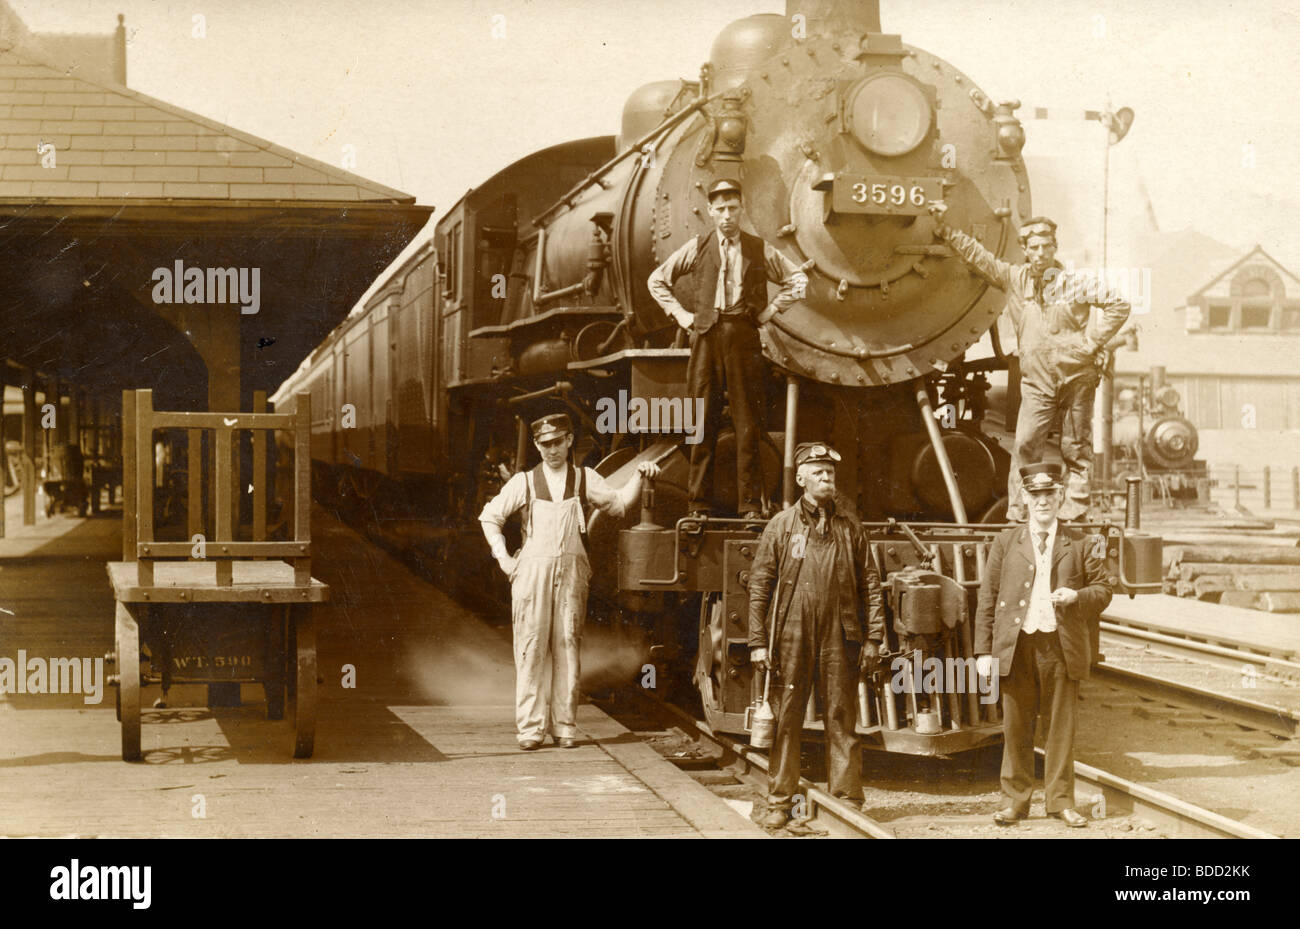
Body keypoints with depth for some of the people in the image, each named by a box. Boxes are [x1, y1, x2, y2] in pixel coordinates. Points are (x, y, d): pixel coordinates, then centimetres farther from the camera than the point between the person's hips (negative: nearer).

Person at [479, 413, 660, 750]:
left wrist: (639, 475, -2)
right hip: (533, 570, -1)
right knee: (532, 646, -5)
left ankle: (564, 725, 6)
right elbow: (490, 516, 15)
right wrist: (503, 558, 7)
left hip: (571, 570, 1)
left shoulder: (585, 479, 12)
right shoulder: (524, 482, 9)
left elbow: (618, 503, 11)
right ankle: (530, 727, -2)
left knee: (567, 644, 0)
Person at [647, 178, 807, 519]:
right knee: (703, 418, -1)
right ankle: (697, 503, 3)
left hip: (743, 336, 0)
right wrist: (679, 314, 9)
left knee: (747, 420, -2)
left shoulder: (759, 250, 8)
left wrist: (770, 311, 8)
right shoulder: (696, 249, 9)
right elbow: (657, 280, 18)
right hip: (706, 336, 0)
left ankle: (749, 504, 2)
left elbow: (798, 280, 17)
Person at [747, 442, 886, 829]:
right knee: (787, 720, 2)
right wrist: (758, 642, -3)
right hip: (792, 638, -1)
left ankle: (847, 799, 10)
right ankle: (779, 802, 9)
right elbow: (760, 586, 3)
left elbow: (870, 585, 10)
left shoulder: (849, 528, 9)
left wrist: (873, 637, 3)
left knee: (842, 720, 3)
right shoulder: (781, 525, 5)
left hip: (840, 639, 1)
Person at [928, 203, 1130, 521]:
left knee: (1076, 446, 4)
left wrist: (1094, 342, -4)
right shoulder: (1014, 279, 6)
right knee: (1025, 444, -8)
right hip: (1036, 381, 1)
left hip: (1076, 375, -1)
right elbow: (975, 253, 10)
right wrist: (944, 229, 5)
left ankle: (1077, 506, 12)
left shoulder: (1077, 283, 0)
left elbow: (1118, 306, 3)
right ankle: (1016, 511, -5)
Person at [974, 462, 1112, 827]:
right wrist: (984, 650, 0)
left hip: (1060, 645, 0)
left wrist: (1076, 596, -11)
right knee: (1016, 727, 3)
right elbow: (987, 597, 6)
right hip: (1016, 645, 0)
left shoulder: (1078, 544, 9)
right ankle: (1016, 799, 12)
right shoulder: (1006, 542, 8)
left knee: (1061, 727, 4)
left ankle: (1060, 800, 14)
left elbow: (1103, 588, 11)